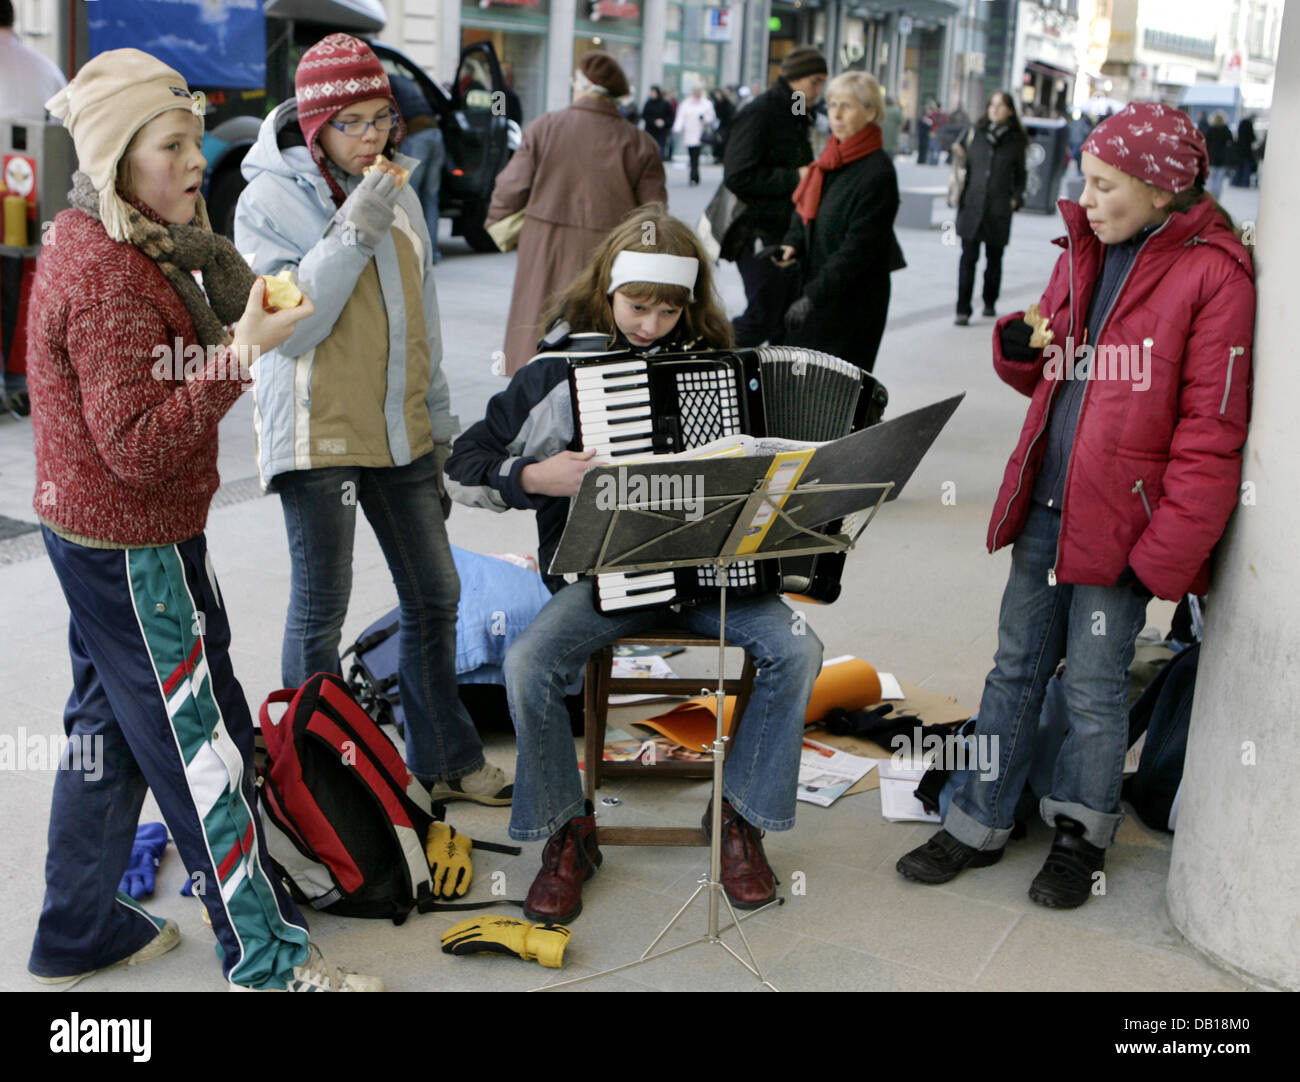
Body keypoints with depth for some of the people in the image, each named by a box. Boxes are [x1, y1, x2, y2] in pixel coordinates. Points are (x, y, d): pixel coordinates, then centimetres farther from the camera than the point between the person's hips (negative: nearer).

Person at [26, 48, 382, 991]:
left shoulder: (90, 243, 8)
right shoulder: (110, 277, -24)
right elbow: (139, 446, -27)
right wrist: (240, 355, -30)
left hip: (95, 532, 10)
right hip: (134, 547, -10)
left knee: (109, 722, 19)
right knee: (203, 744, 0)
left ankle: (80, 932, 33)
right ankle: (267, 957, 13)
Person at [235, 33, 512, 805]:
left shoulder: (398, 195, 9)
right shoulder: (270, 201, -9)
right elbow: (290, 328, -19)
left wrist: (439, 422, 19)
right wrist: (354, 230, -23)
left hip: (399, 432, 6)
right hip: (318, 433, -6)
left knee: (435, 594, 11)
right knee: (321, 609, 0)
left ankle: (446, 759, 26)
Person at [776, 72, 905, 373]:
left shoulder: (877, 172, -16)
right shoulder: (831, 159, 9)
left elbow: (860, 246, -19)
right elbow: (805, 210, 19)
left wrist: (814, 294, -22)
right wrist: (793, 243, -3)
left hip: (851, 302, -8)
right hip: (815, 285, 8)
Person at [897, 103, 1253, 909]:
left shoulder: (1214, 275, -11)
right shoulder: (1086, 253, 10)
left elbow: (1212, 430, -13)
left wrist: (1168, 550, -16)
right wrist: (1019, 347, -2)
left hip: (1120, 522, -6)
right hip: (1045, 505, 6)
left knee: (1094, 684, 5)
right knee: (1016, 668, 13)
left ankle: (1082, 836, 26)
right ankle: (979, 824, 25)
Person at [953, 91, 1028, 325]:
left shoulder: (1016, 141, 5)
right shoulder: (976, 133, 7)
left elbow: (1020, 175, 13)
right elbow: (965, 163, 12)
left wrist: (1016, 198, 1)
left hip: (999, 210, 0)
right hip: (972, 205, 0)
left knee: (994, 257, 10)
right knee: (968, 257, -6)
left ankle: (990, 302, 28)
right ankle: (963, 310, -5)